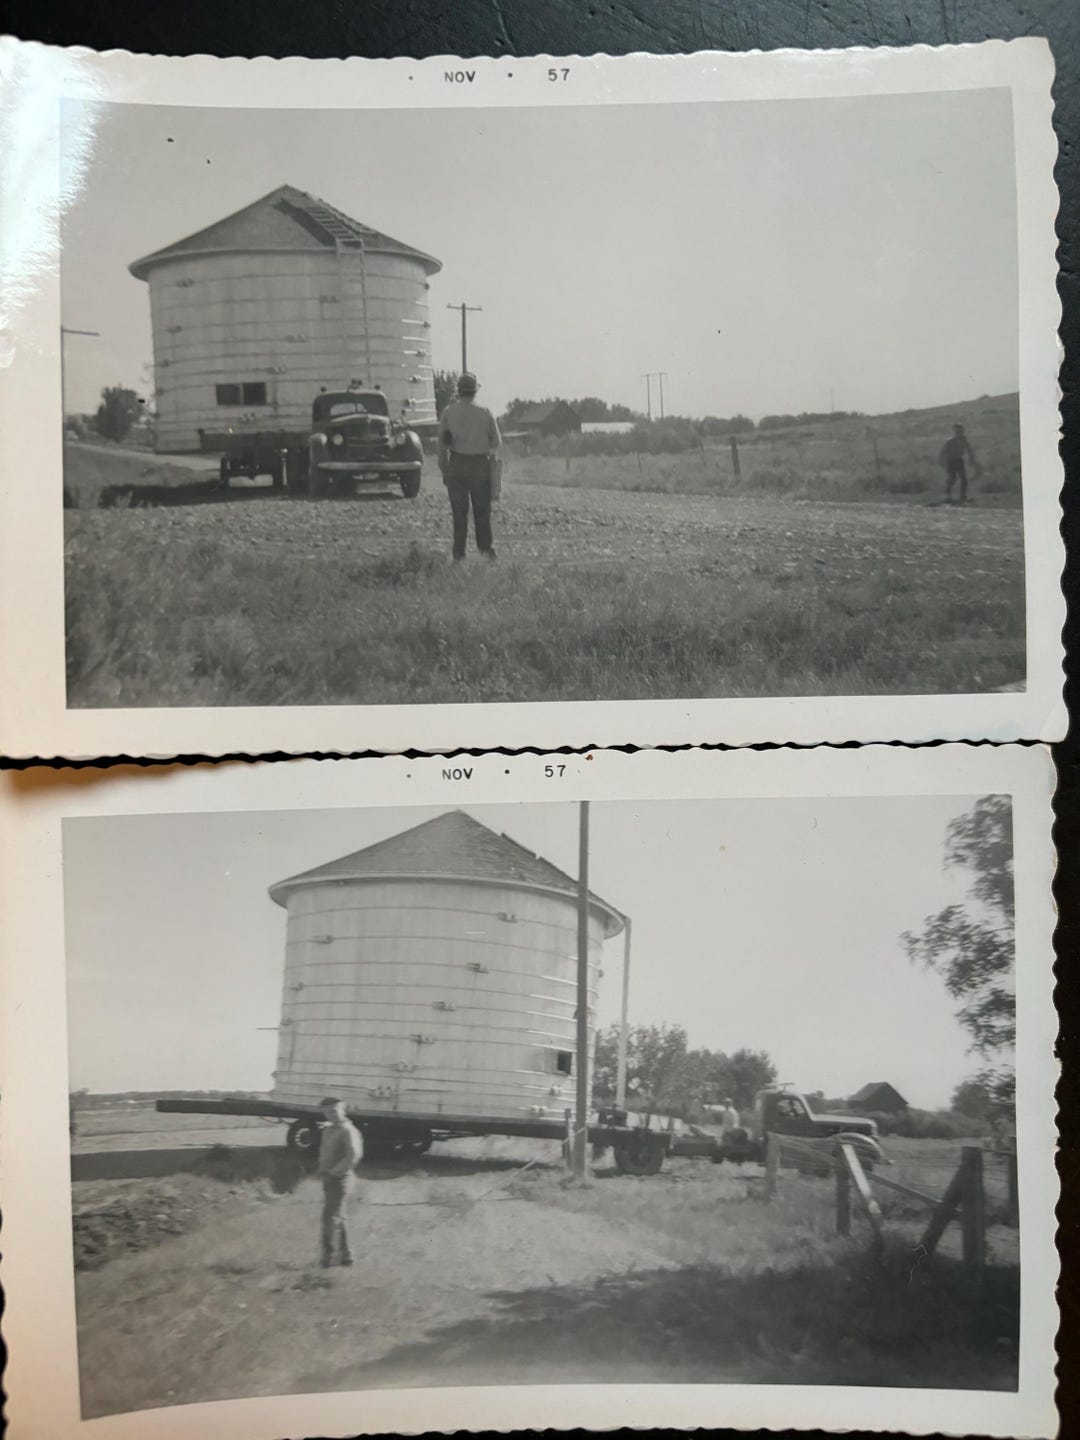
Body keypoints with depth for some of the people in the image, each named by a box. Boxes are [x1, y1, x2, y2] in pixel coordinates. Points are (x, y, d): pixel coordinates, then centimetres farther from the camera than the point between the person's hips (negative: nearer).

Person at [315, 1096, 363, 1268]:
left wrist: (334, 1171, -22)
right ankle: (345, 1255, 23)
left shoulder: (348, 1131, -16)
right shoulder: (327, 1130, 11)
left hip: (340, 1180, -9)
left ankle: (329, 1258, -3)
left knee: (331, 1219, -8)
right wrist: (322, 1170, 13)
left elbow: (354, 1155, -31)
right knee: (337, 1219, 15)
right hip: (329, 1180, 9)